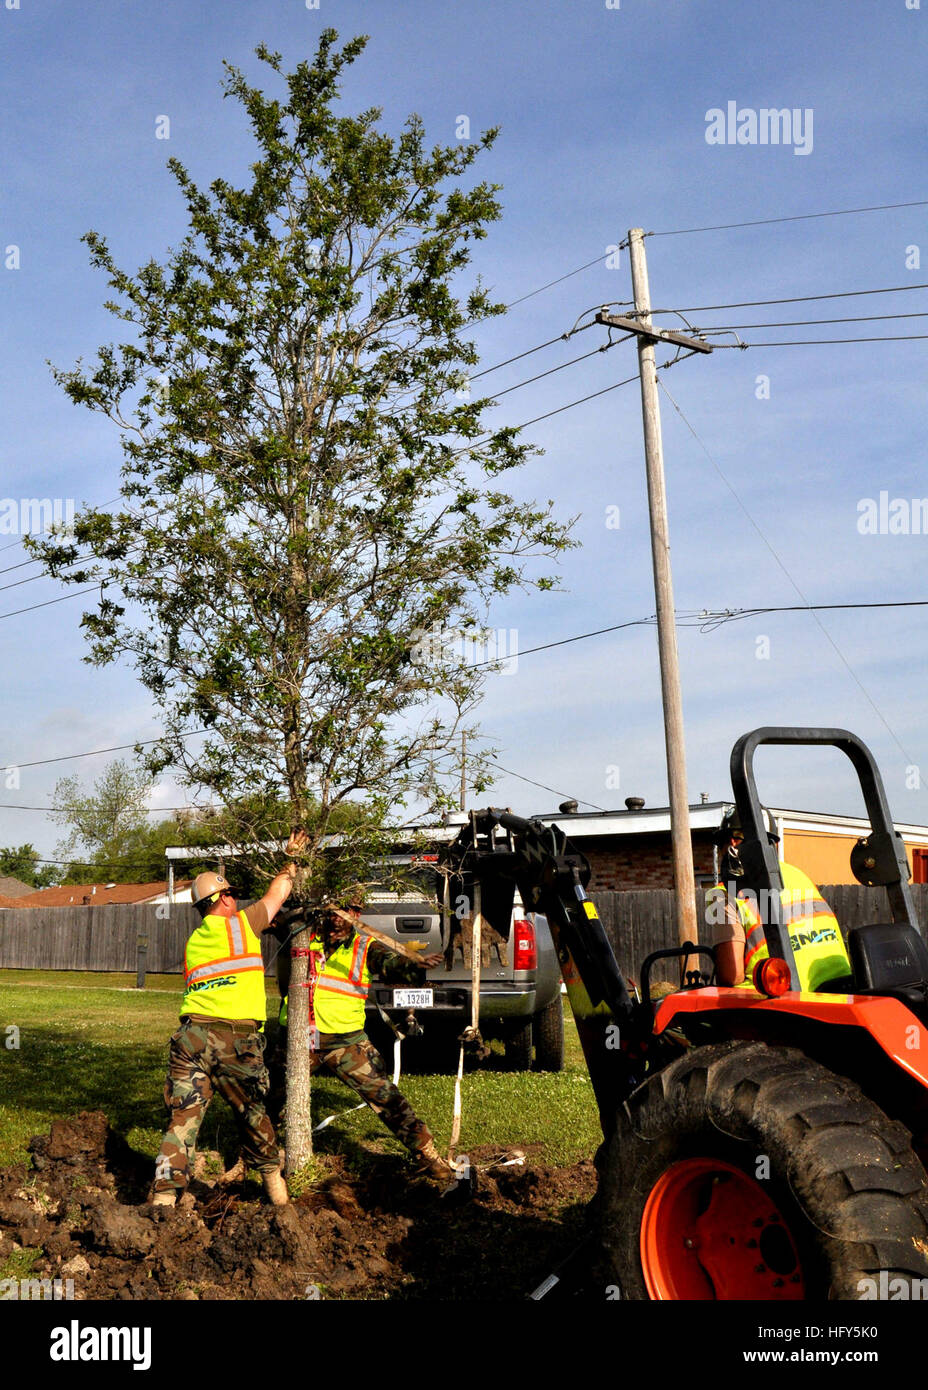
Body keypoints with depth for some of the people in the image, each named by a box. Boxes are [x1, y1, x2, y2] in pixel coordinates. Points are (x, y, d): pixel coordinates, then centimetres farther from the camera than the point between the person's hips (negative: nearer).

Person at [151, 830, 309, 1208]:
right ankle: (273, 1181, 30)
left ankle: (165, 1196, -9)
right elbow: (277, 894, 19)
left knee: (184, 1118, 0)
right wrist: (292, 855, 33)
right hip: (238, 1038, -3)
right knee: (252, 1112, 15)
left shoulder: (193, 941, 19)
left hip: (192, 1034, 3)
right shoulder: (241, 924, 5)